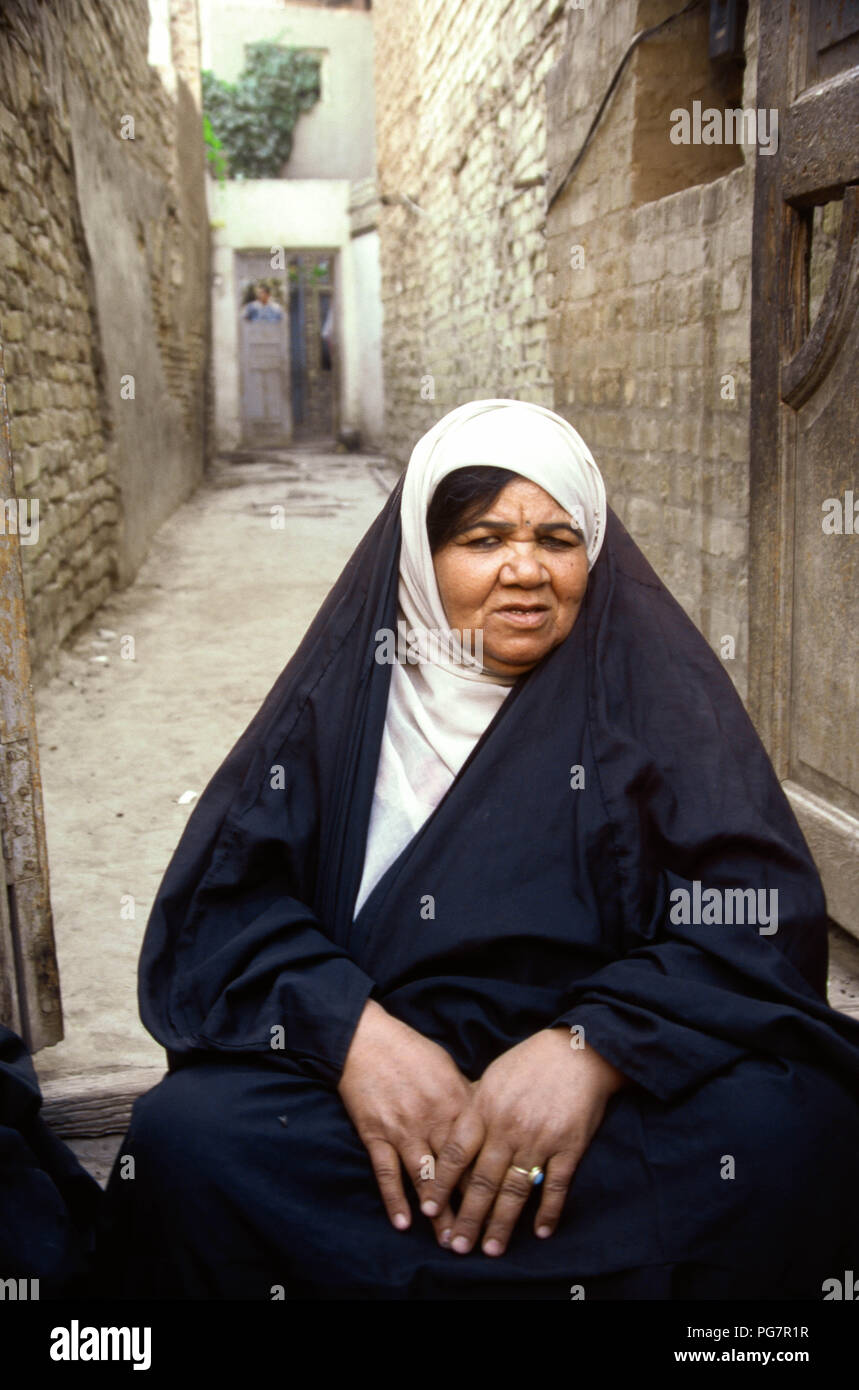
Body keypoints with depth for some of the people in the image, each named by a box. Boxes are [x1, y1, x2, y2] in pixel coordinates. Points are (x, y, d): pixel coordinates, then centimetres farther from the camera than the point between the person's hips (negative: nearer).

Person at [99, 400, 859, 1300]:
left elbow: (763, 911, -7)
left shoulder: (652, 682, 3)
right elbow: (221, 895, -2)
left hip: (619, 1081, 1)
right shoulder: (345, 685, 6)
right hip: (367, 1067, 0)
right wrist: (348, 1030, -20)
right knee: (184, 1138, -26)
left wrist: (594, 1045, -23)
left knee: (786, 1124, -28)